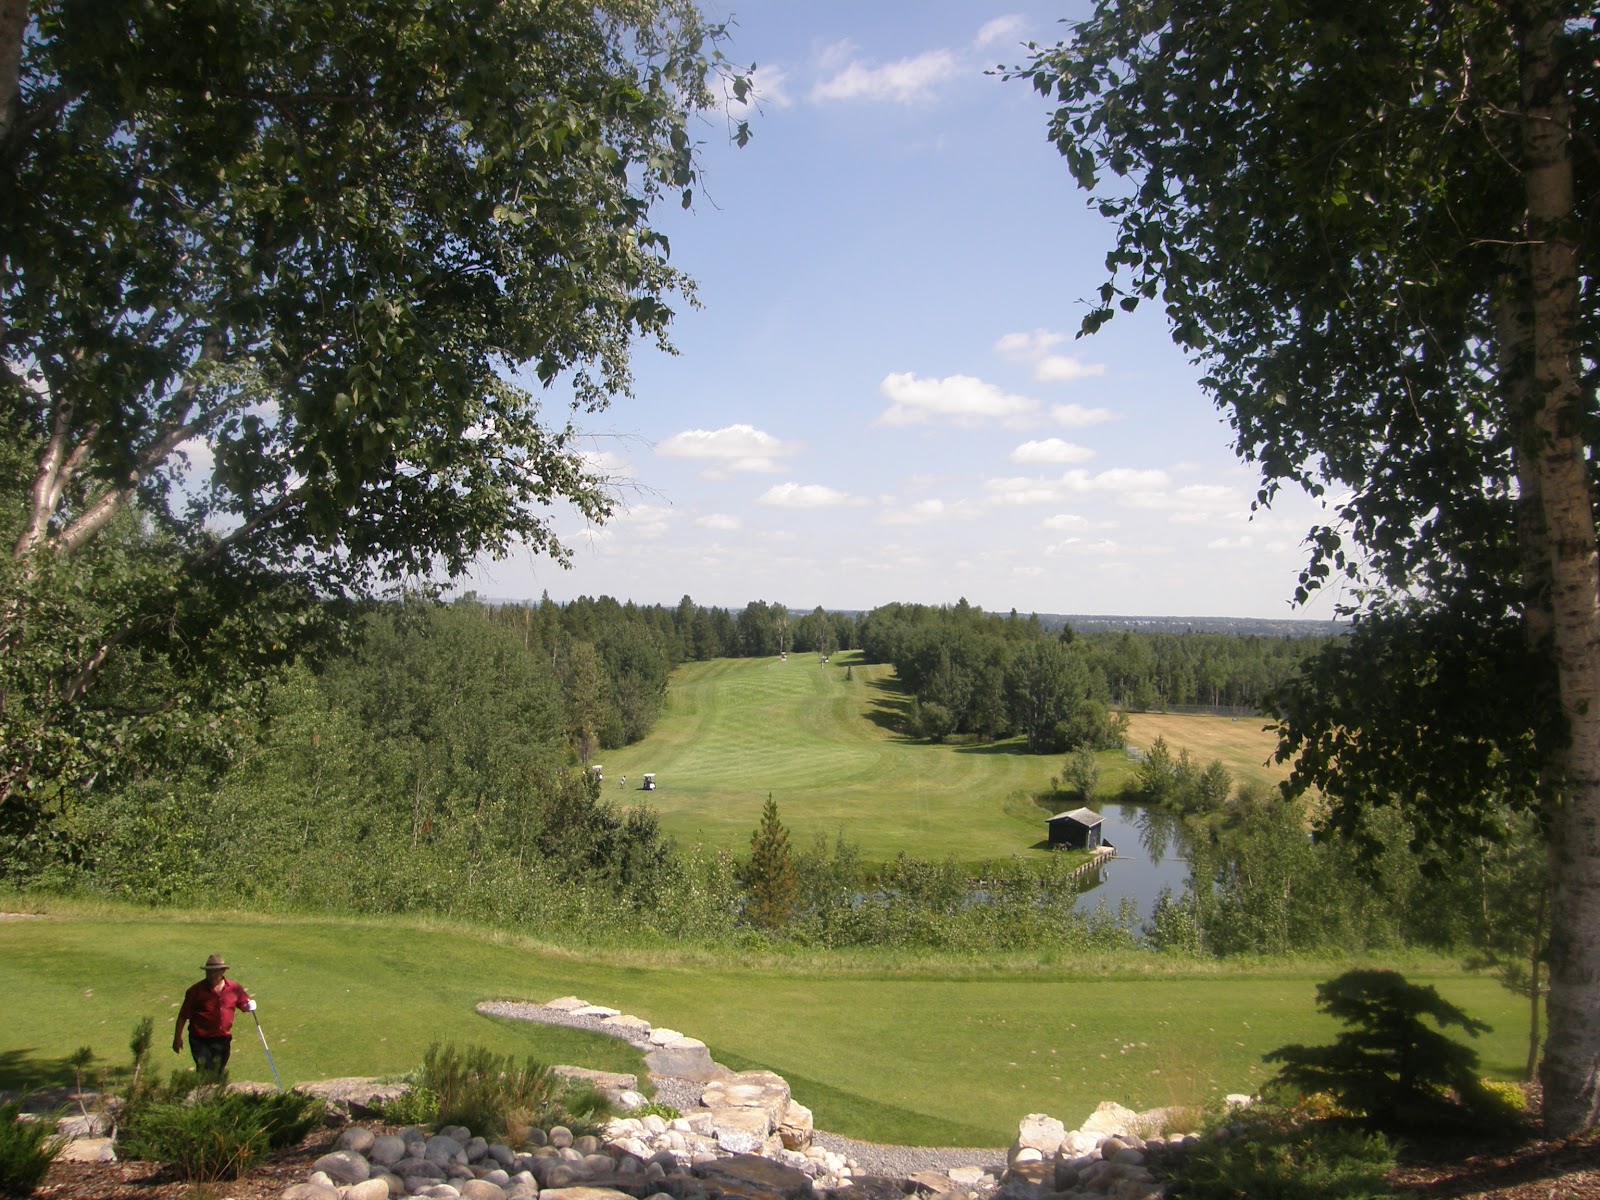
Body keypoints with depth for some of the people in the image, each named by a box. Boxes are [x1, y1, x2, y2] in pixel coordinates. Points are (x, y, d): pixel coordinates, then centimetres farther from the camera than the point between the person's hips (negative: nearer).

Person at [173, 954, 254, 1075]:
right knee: (204, 1074, -9)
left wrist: (250, 1006, -12)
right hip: (200, 1040, -3)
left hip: (222, 1039, 3)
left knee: (218, 1074, 15)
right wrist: (177, 1037, -3)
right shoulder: (196, 991, -9)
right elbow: (183, 1016, -3)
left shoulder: (234, 989, -1)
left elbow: (244, 1004, 12)